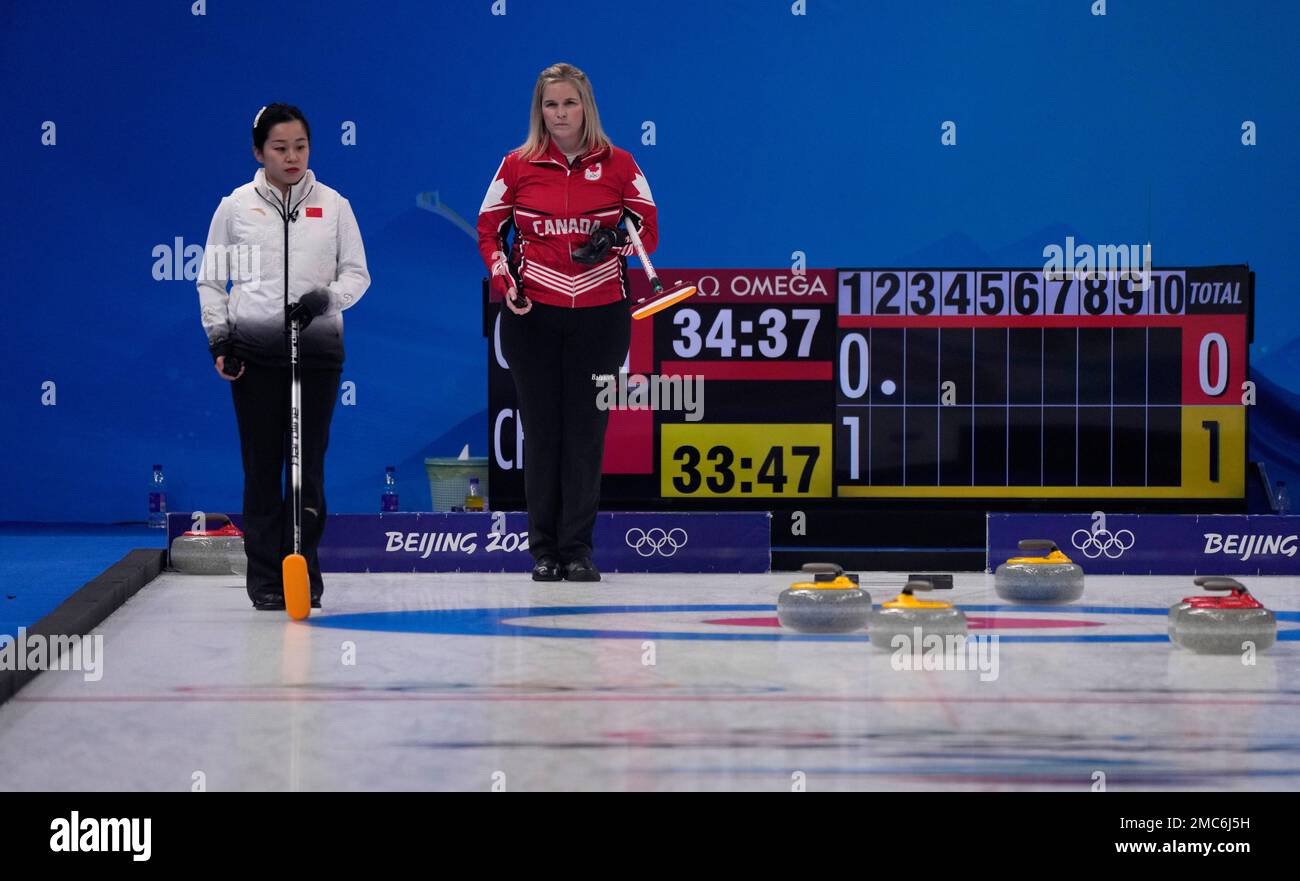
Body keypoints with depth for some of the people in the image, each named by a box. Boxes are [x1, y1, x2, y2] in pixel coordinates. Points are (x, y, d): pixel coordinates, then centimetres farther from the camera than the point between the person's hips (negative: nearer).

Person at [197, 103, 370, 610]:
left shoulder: (333, 205, 7)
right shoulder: (236, 206, 5)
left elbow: (357, 273, 7)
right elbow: (211, 279, 9)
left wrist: (324, 298, -12)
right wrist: (219, 338, -1)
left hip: (318, 347, 1)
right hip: (255, 349, 0)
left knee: (308, 462, -2)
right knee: (262, 464, 0)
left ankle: (304, 571, 6)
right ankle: (266, 578, 5)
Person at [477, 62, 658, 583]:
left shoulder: (618, 165, 2)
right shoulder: (518, 165, 2)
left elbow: (649, 230, 5)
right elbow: (488, 229, 8)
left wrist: (615, 241, -16)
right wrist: (504, 279, -7)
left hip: (600, 315, 0)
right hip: (532, 316, 0)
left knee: (586, 430, 1)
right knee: (542, 430, 3)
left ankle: (578, 549, 7)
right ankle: (544, 550, 10)